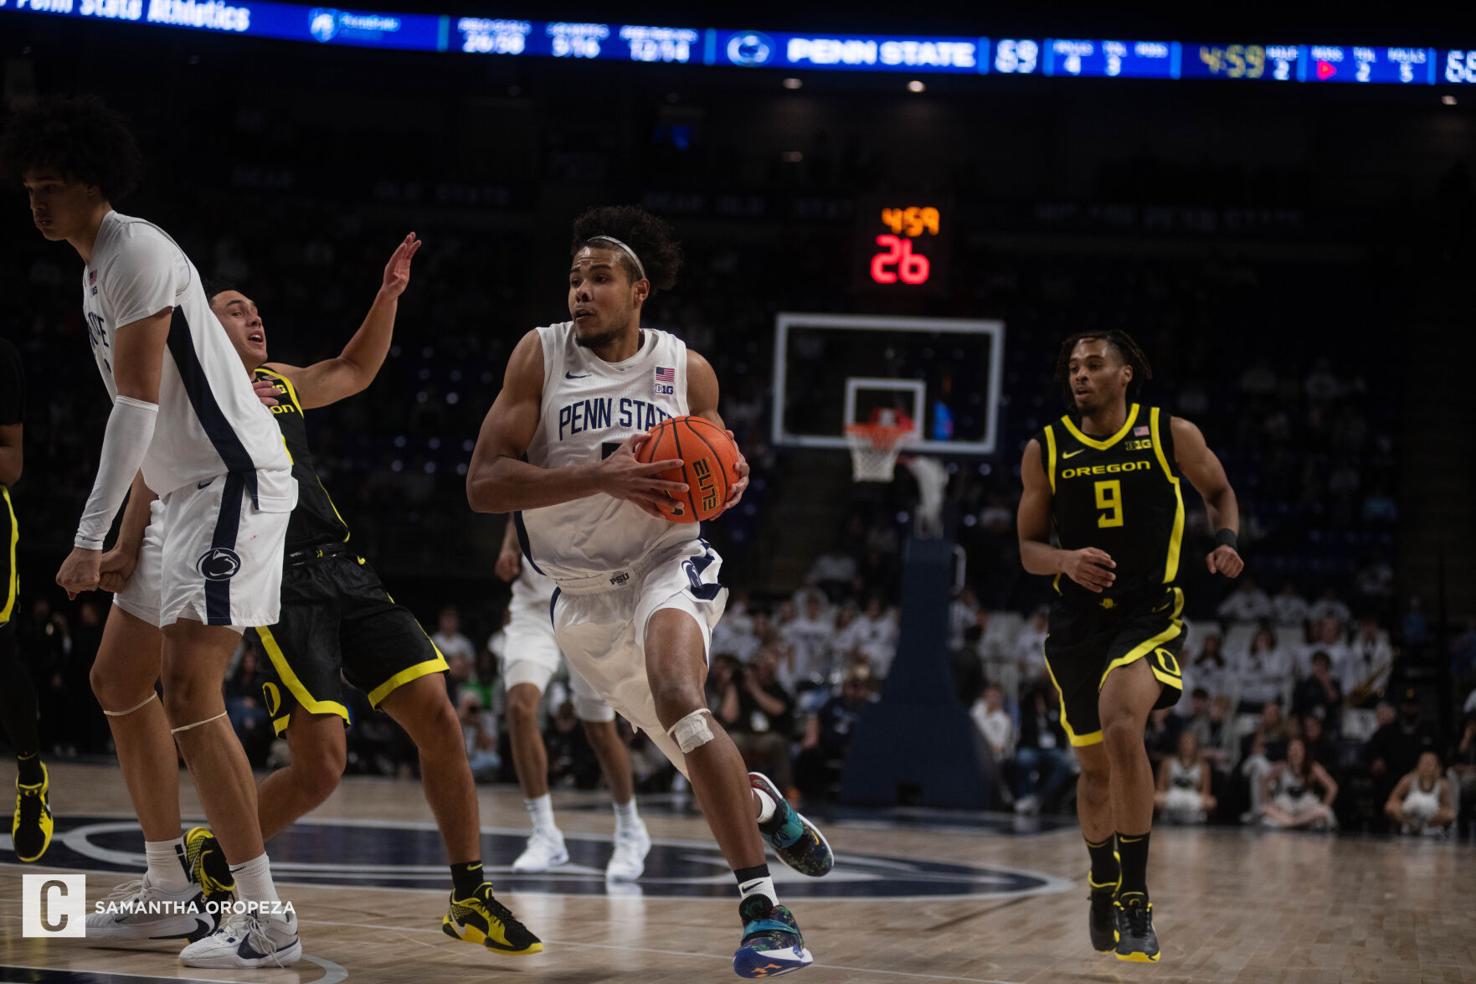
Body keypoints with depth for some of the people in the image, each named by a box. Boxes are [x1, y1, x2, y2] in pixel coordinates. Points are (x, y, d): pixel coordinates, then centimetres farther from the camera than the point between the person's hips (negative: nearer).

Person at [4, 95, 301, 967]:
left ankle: (269, 919, -18)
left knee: (189, 690, -18)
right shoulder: (97, 271, 17)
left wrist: (90, 540, -24)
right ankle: (171, 894, 21)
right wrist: (130, 541, 13)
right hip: (182, 489, 11)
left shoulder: (139, 253, -15)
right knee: (120, 677, 14)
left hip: (237, 481, -11)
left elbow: (140, 406, -22)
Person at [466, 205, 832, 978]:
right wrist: (601, 478, -29)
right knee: (697, 752, 12)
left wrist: (729, 481, -11)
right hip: (583, 592, 2)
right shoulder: (541, 355, -8)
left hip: (668, 561, -2)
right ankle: (762, 803, 51)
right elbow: (482, 485, -17)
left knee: (676, 691, -33)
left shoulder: (687, 370, -3)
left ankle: (761, 906, -35)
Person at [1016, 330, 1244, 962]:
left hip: (1149, 611, -3)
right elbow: (1029, 549, 4)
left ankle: (1135, 898, -20)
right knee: (1094, 765, 12)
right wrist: (1067, 560, -18)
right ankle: (1103, 886, 39)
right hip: (1078, 619, 3)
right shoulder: (1046, 450, 0)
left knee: (1121, 726, -28)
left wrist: (1226, 541, -6)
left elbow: (1218, 490, 14)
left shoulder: (1172, 435, -4)